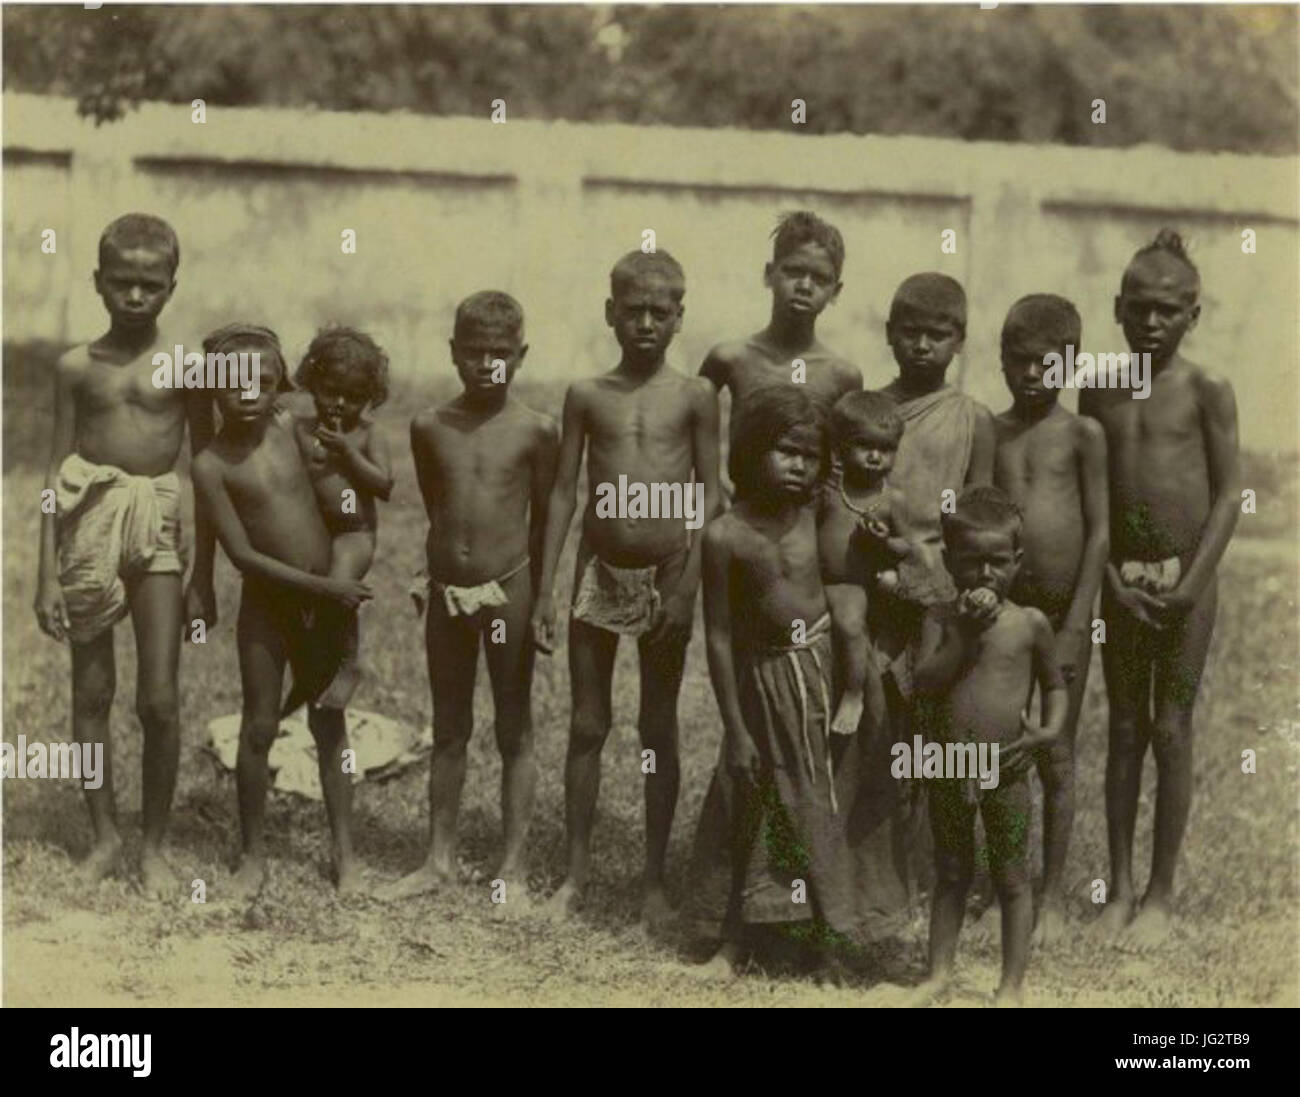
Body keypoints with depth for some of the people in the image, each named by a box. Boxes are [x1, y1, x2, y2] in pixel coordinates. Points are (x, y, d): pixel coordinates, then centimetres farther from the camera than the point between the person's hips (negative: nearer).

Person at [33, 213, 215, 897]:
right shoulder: (77, 367, 3)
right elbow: (56, 472, 6)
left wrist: (204, 578, 4)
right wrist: (48, 574, 1)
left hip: (157, 531, -1)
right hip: (89, 525, 1)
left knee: (159, 700, -4)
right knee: (91, 693, 7)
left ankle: (154, 846, 10)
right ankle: (105, 836, 20)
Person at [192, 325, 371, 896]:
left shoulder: (293, 431, -2)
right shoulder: (211, 465, -11)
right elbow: (242, 555, -16)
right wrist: (322, 586, -18)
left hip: (327, 598, 3)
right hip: (265, 604, -3)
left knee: (329, 724, 11)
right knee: (258, 728, 2)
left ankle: (344, 849, 19)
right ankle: (253, 855, 15)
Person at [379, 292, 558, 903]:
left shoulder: (536, 432, -5)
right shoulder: (430, 428, 2)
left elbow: (544, 520, 1)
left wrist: (540, 597, 0)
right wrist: (446, 566, 11)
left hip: (509, 590, -3)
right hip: (447, 592, 3)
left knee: (514, 732, 5)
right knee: (448, 731, 13)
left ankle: (513, 868, 12)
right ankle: (440, 859, 22)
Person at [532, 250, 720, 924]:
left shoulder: (694, 397, -1)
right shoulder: (586, 396, 3)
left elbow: (710, 496, -2)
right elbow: (564, 492, 5)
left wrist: (688, 584, -10)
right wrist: (545, 591, 1)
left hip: (666, 576, -1)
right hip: (600, 573, 1)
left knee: (659, 730, 7)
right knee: (587, 727, 7)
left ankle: (655, 880, 16)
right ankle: (577, 871, 17)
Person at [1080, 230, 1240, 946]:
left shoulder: (1206, 391, -5)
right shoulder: (1099, 393, 4)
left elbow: (1228, 494, -6)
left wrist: (1191, 583, -13)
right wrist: (1112, 577, -7)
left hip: (1186, 578, -3)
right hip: (1121, 579, 3)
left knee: (1171, 731, 1)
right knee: (1123, 730, 9)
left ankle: (1161, 893, 10)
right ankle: (1120, 888, 16)